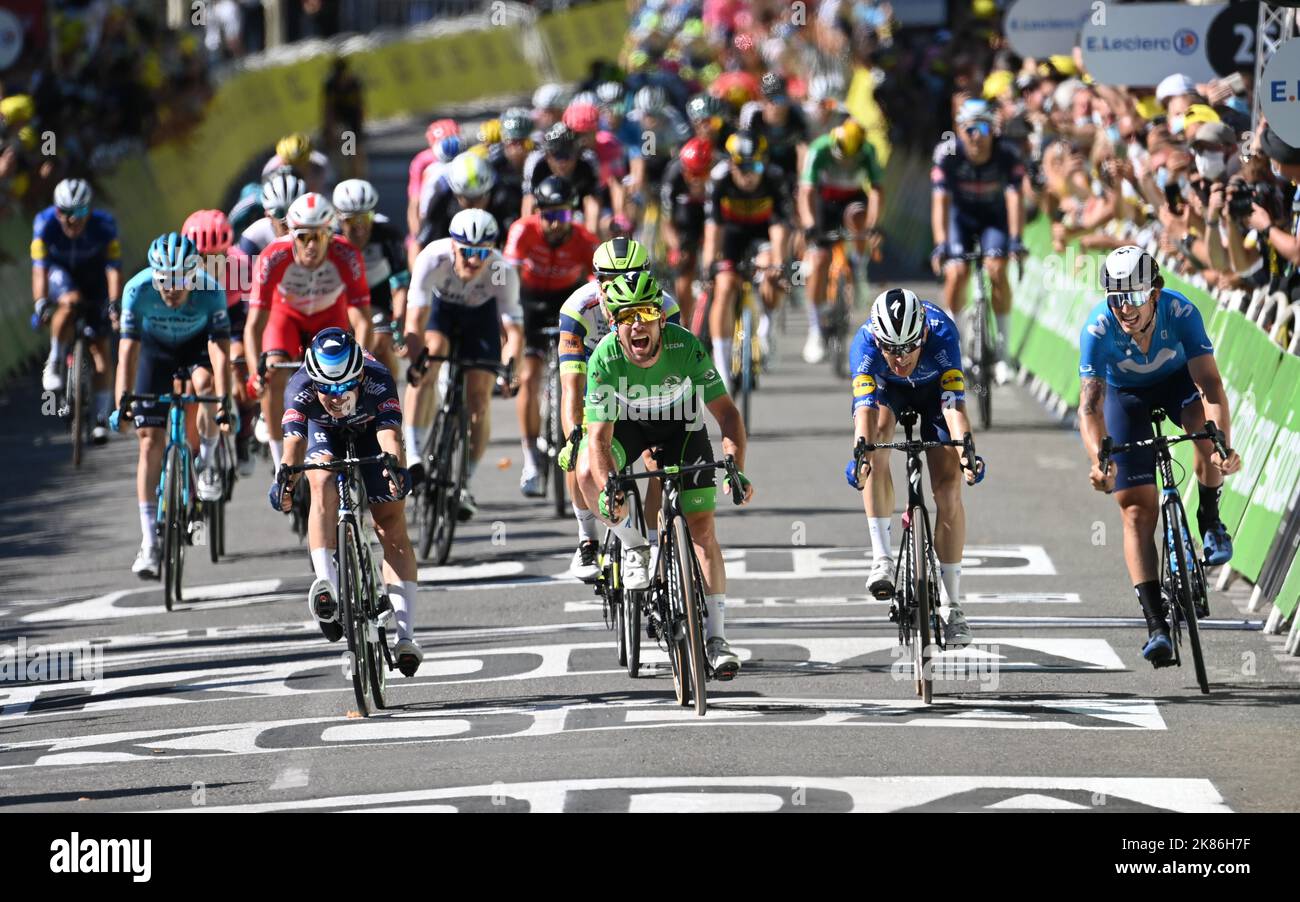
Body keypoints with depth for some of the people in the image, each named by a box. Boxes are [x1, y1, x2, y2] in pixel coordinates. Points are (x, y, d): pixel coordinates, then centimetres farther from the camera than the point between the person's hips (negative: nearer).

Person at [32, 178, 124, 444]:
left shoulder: (104, 225, -30)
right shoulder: (46, 223, -30)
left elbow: (114, 269, -33)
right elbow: (40, 267, -33)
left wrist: (114, 304, -45)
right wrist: (40, 303, -45)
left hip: (93, 277, 0)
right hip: (60, 273, 0)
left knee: (100, 346, -7)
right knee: (70, 302, -36)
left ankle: (101, 419, -1)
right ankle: (54, 362, -14)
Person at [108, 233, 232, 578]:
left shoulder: (210, 291, -33)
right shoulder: (138, 290, -32)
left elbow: (220, 352, -38)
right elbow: (128, 352, -33)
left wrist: (223, 406, -48)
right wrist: (122, 403, -44)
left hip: (197, 344, -1)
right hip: (156, 348, 1)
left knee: (205, 383, -36)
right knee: (150, 442, -8)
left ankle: (207, 461, -8)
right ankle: (149, 543, -5)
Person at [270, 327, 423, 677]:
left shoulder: (378, 381, -39)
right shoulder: (300, 388, -37)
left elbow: (389, 432, -51)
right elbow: (295, 439, -49)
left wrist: (394, 465, -72)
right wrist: (285, 474, -69)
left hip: (370, 432, -1)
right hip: (325, 434, 1)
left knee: (392, 528, -9)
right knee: (323, 487, -33)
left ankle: (405, 634, -12)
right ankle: (326, 586, -41)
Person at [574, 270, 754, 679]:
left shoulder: (685, 347, -32)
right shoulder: (604, 360, -32)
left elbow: (726, 412, -27)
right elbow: (599, 437, -32)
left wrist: (736, 469, -42)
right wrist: (609, 492, -48)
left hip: (679, 422, 0)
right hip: (624, 420, 0)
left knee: (702, 527, -9)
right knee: (588, 475, -31)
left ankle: (716, 637, -4)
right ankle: (633, 546, -3)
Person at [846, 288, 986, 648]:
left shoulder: (942, 334, -39)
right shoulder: (865, 342, -37)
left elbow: (954, 404, -44)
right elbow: (866, 406, -46)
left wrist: (966, 448, -60)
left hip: (934, 387, 0)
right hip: (885, 389, 0)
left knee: (948, 489, -10)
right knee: (875, 445, -33)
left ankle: (953, 605, -1)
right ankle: (882, 559, -28)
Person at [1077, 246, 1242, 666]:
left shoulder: (1181, 312, -33)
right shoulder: (1098, 329, -33)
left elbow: (1210, 384, -38)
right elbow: (1090, 406, -38)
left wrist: (1224, 444, -53)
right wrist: (1098, 459, -56)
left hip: (1176, 378, 0)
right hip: (1125, 393, 0)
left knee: (1206, 425, -34)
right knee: (1138, 510, -11)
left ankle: (1209, 519, -7)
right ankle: (1156, 625, -12)